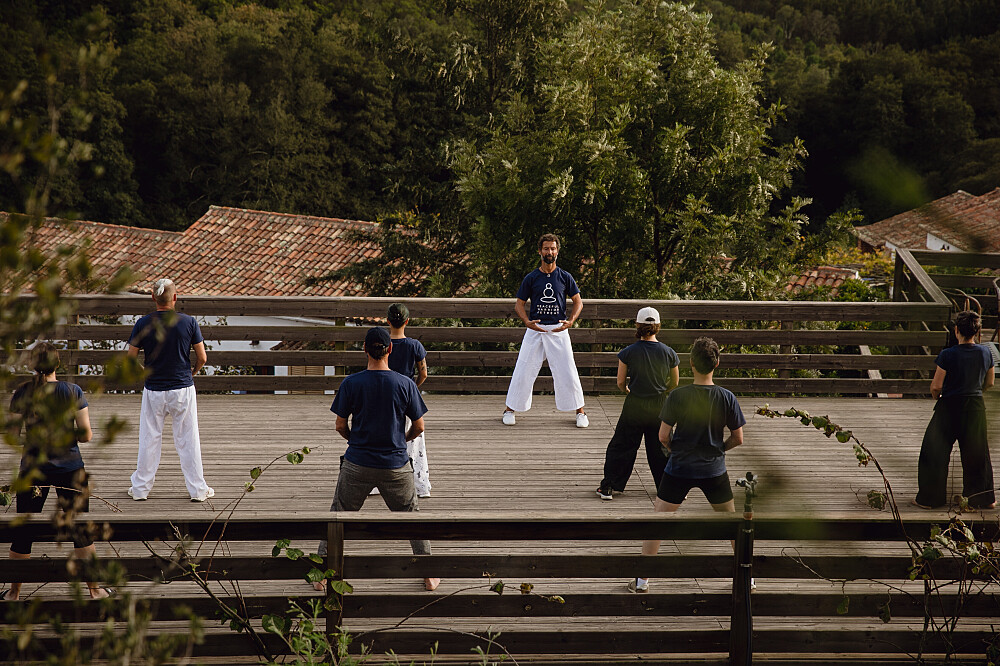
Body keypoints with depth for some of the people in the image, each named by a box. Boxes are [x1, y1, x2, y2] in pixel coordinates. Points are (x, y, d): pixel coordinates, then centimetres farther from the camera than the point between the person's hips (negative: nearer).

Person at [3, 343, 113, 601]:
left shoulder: (22, 393, -7)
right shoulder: (73, 392, -7)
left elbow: (12, 436, -6)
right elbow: (86, 435, -8)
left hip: (33, 468, 0)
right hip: (69, 467, 0)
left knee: (23, 531, 11)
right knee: (81, 530, 12)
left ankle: (14, 592, 19)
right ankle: (93, 588, 17)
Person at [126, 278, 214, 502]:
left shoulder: (143, 324, -8)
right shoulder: (188, 322, -8)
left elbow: (130, 357, -4)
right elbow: (202, 357, -5)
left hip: (153, 389, 0)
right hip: (183, 388, 0)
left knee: (149, 440, 10)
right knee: (188, 440, 7)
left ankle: (140, 488, 17)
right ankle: (197, 489, 12)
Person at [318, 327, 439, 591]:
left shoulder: (350, 383, -10)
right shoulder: (405, 385, -9)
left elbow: (340, 426, -3)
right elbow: (418, 426, -2)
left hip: (357, 464, 0)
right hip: (396, 466, 1)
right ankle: (429, 575, 20)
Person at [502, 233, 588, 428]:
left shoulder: (565, 277, 4)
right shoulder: (531, 278, 3)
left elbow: (578, 302, 10)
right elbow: (519, 304, 7)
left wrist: (570, 321, -7)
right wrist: (527, 322, -11)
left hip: (558, 330, 0)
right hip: (535, 330, 0)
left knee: (568, 373, -2)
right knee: (523, 371, -1)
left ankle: (580, 411, 11)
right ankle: (509, 409, 12)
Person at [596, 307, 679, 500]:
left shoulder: (628, 352, -11)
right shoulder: (669, 353, -6)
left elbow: (620, 382, -5)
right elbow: (674, 383, 5)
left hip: (634, 405, -1)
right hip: (659, 407, 1)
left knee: (621, 447, 10)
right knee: (660, 449, 15)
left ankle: (608, 487, 11)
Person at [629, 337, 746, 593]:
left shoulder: (677, 396, -14)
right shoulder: (726, 398, -9)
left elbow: (663, 436, -10)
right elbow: (738, 438, -2)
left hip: (679, 468, -1)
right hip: (714, 470, 1)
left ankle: (642, 580, 10)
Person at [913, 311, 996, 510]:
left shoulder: (947, 355, -17)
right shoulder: (985, 353, -4)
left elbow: (936, 386, -14)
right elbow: (989, 383, 9)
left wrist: (935, 396, 8)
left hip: (949, 406, -4)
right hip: (976, 407, 4)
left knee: (935, 452, 9)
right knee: (977, 453, 16)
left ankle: (929, 498, 13)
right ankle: (984, 498, 20)